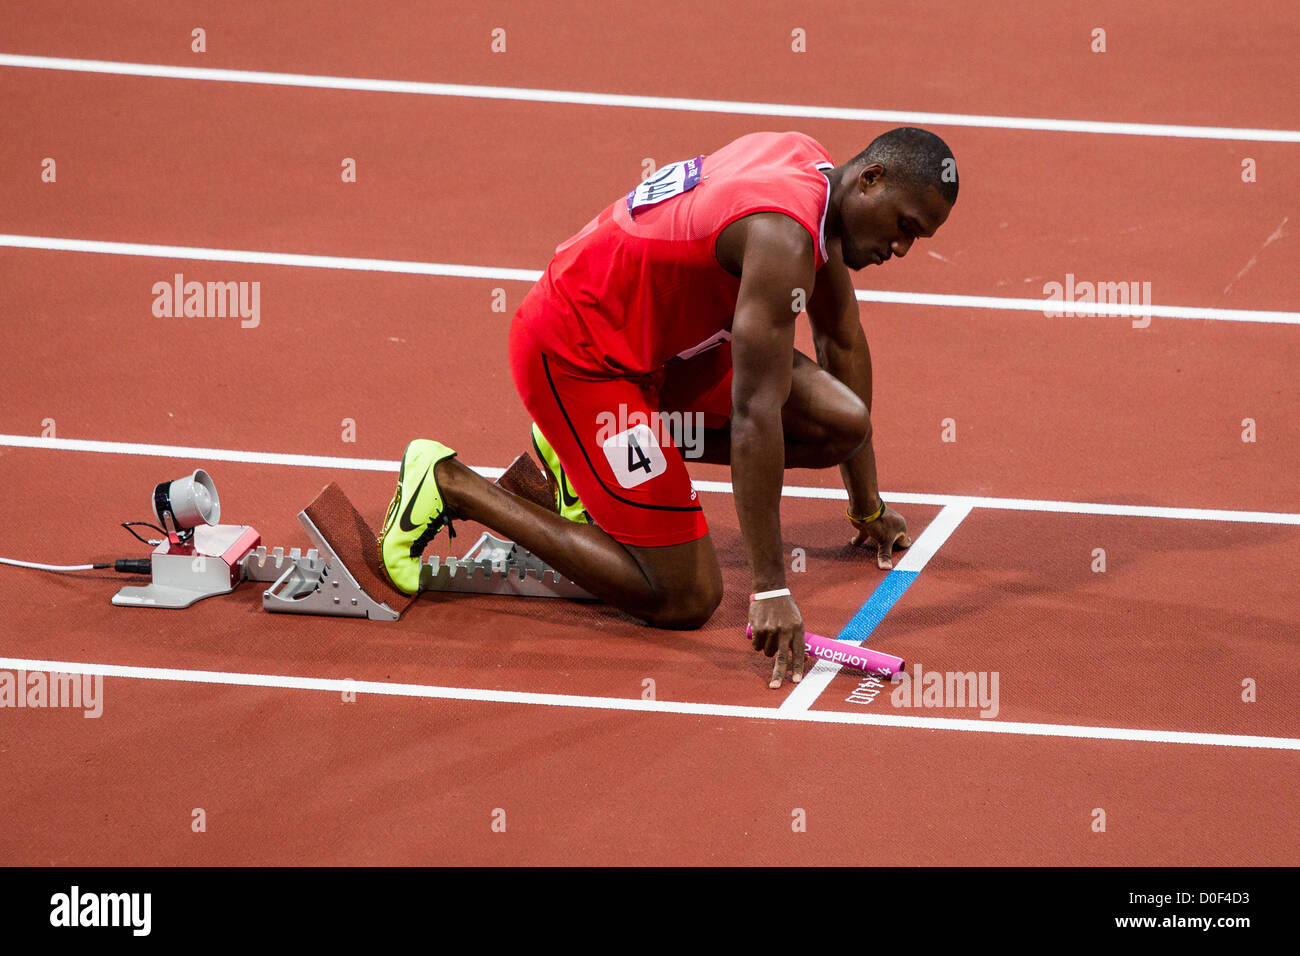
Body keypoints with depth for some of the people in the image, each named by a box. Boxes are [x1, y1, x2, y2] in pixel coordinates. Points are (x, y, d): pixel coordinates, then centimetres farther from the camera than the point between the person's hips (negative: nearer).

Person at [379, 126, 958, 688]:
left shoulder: (813, 167, 3)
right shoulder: (781, 236, -28)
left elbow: (841, 337, 17)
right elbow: (755, 415, -31)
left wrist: (867, 506, 24)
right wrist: (770, 590, -30)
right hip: (573, 352, -10)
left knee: (841, 425, -3)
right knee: (683, 599, -10)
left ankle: (580, 446, 11)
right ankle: (448, 484, -2)